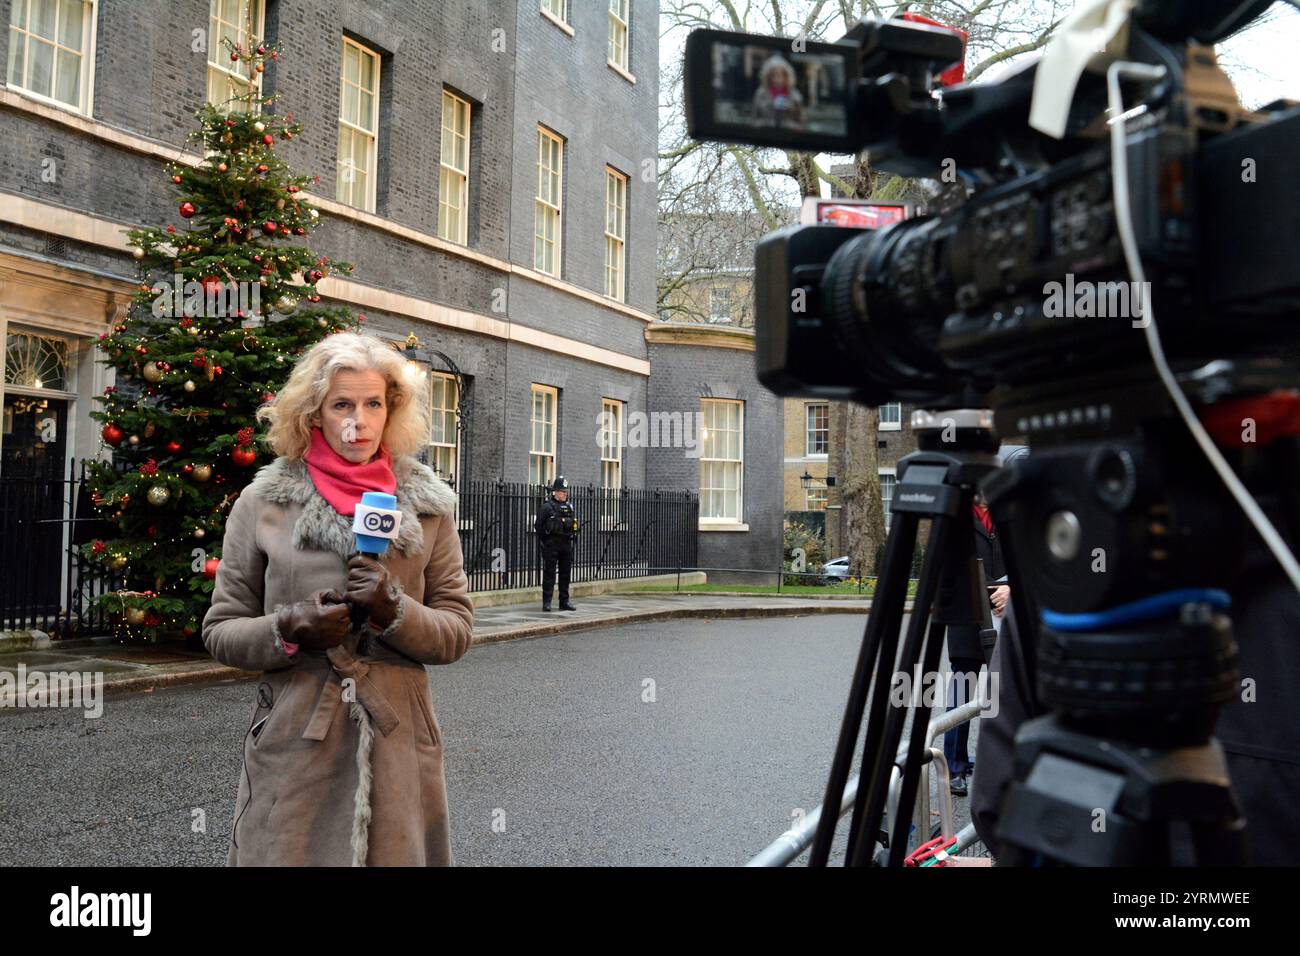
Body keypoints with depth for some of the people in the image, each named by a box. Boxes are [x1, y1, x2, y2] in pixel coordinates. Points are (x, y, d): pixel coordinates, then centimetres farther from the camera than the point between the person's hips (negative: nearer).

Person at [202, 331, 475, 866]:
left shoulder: (429, 505, 3)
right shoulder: (262, 502, 1)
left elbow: (457, 631, 4)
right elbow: (219, 632, 6)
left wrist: (396, 611, -15)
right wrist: (287, 629, -14)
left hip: (397, 748, 1)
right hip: (291, 751, -1)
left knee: (394, 858, 8)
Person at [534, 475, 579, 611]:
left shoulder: (569, 507, 14)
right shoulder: (546, 507, -5)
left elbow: (574, 524, 19)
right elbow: (538, 525, -7)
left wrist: (572, 537, 8)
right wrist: (543, 541, -8)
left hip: (566, 544, 6)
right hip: (551, 545, -6)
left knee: (565, 574, 10)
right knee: (549, 573, -2)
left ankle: (564, 601, 17)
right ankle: (546, 602, 1)